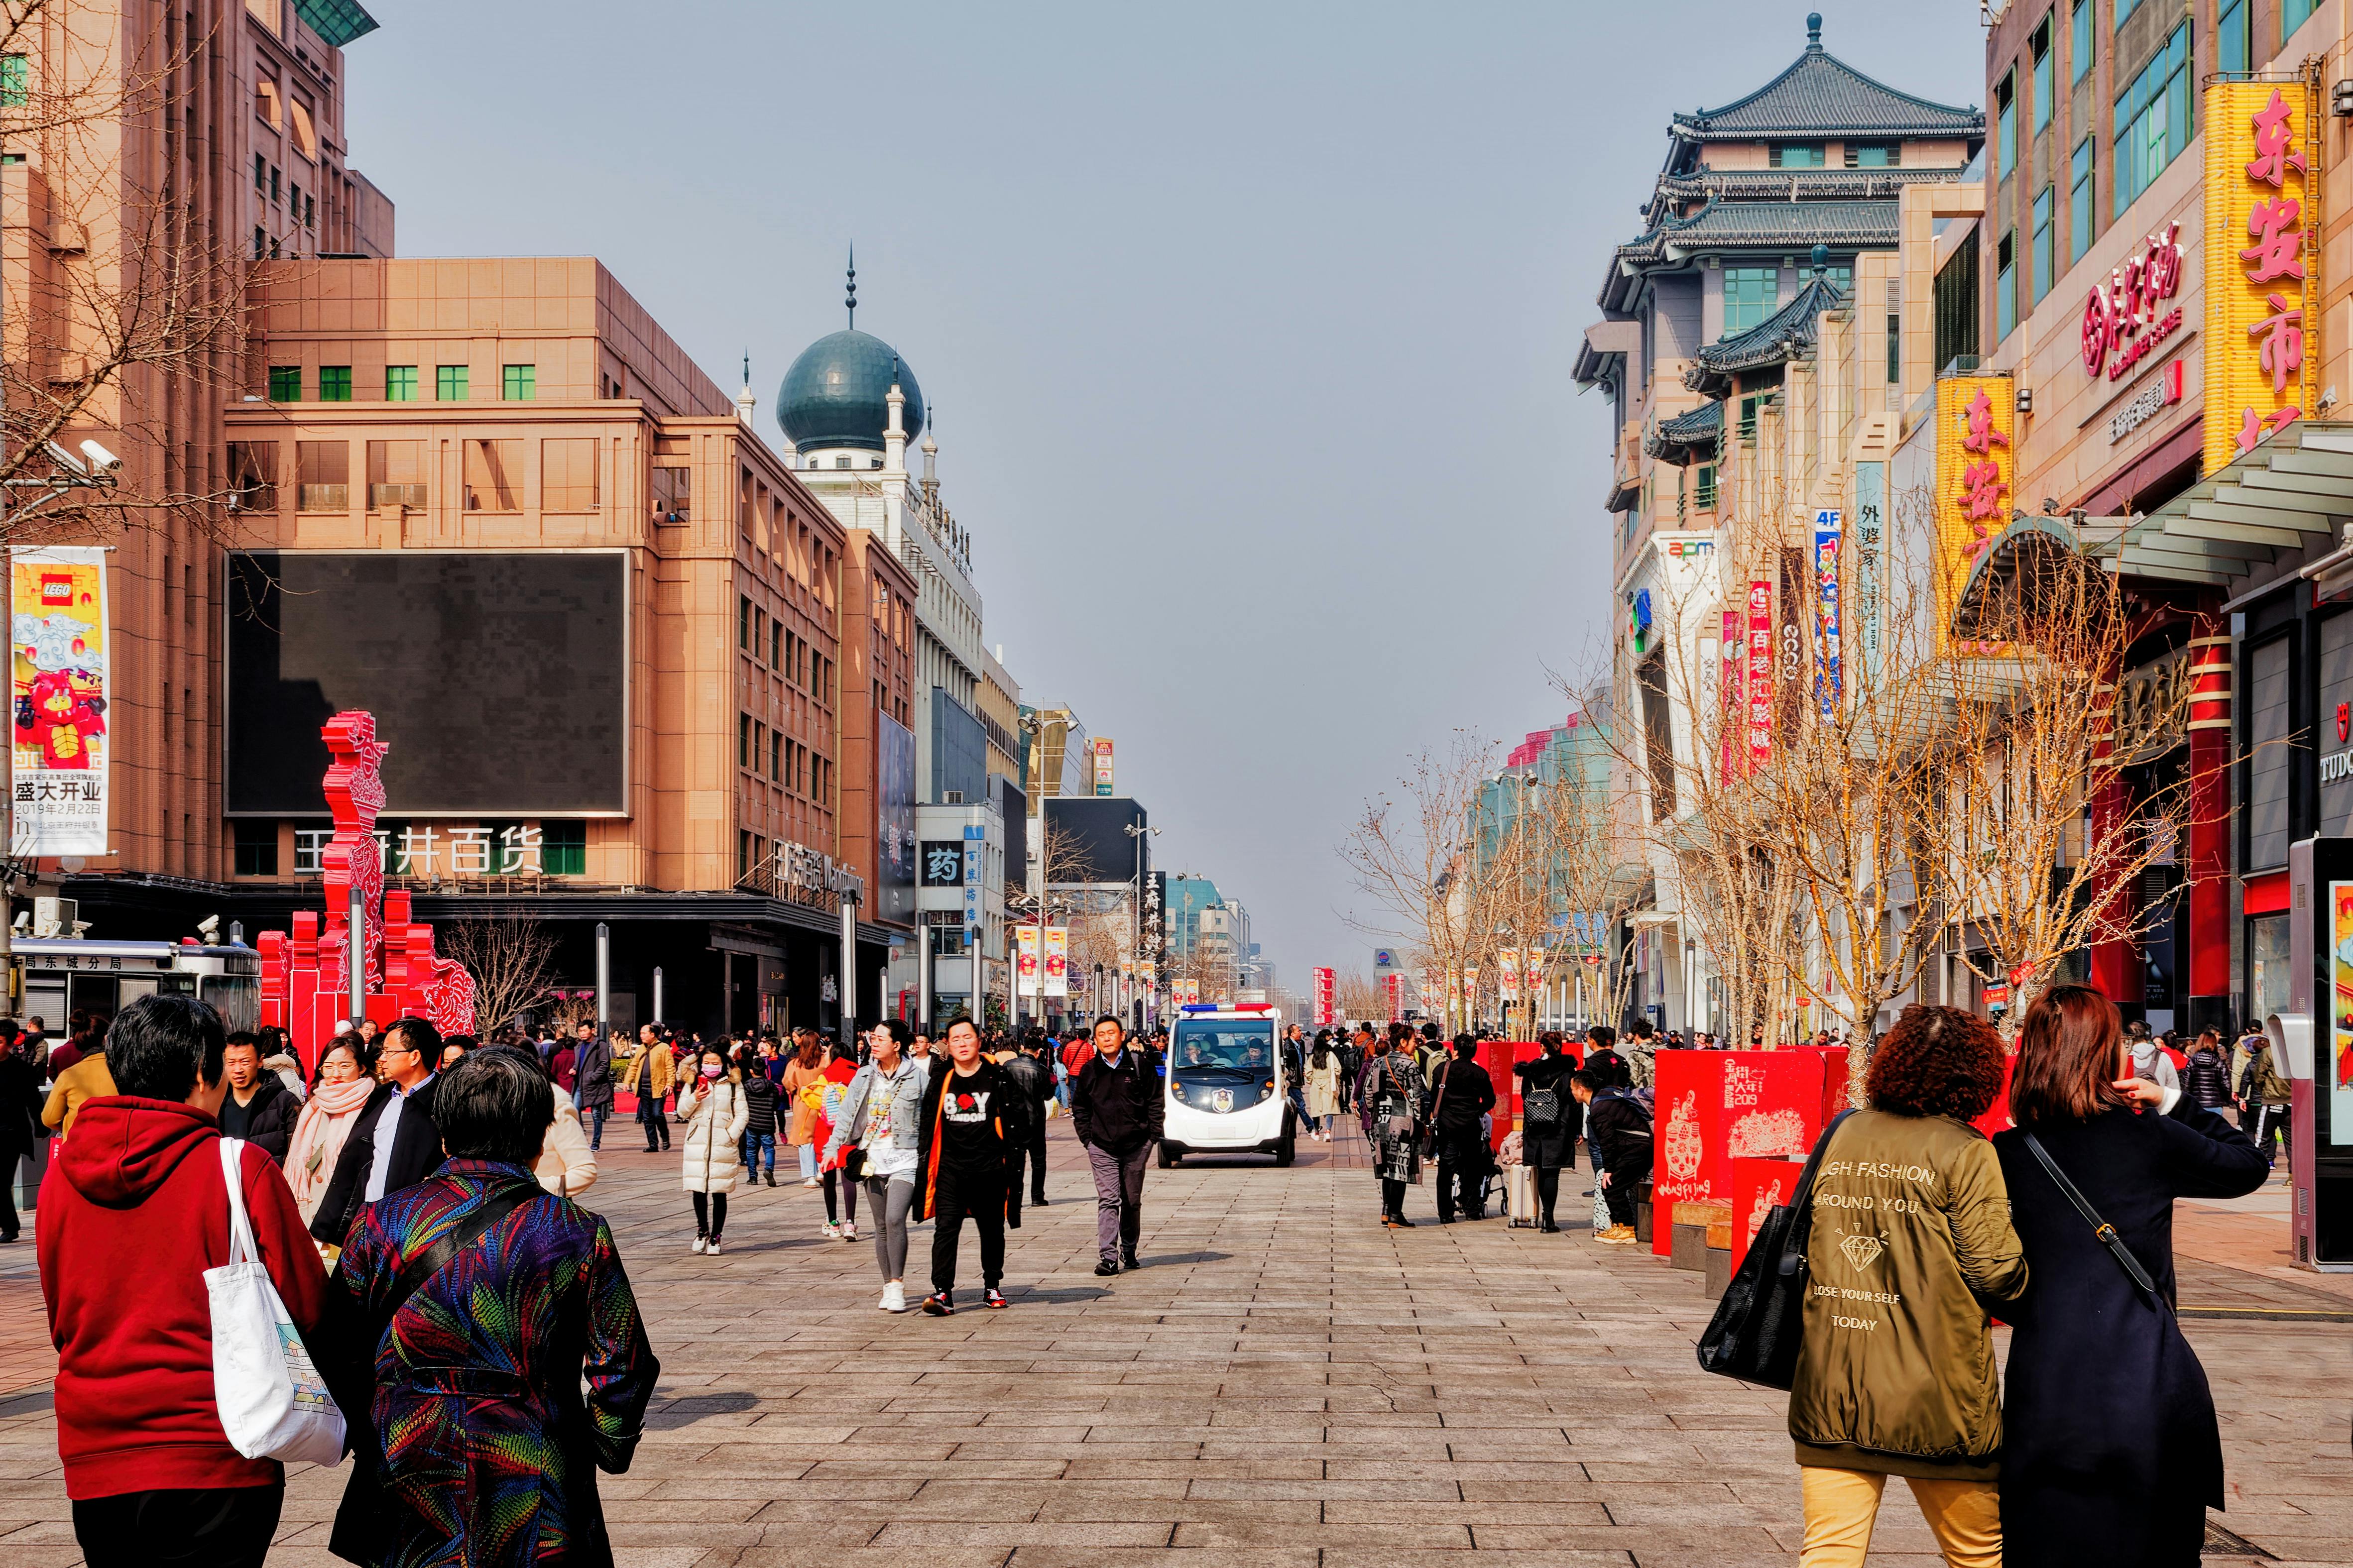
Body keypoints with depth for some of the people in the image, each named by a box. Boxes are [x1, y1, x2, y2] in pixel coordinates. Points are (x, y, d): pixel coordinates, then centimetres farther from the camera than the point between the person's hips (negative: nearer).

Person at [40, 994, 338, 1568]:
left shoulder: (63, 1175, 4)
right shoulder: (240, 1169, -11)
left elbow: (61, 1324, 15)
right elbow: (308, 1311, -7)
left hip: (94, 1460, 5)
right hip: (212, 1458, -5)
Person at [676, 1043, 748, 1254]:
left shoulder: (733, 1085, 6)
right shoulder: (693, 1083, 12)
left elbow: (742, 1115, 4)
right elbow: (682, 1112, 10)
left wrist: (731, 1135, -9)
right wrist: (695, 1099, -8)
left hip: (723, 1146, -2)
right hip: (697, 1144, 2)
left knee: (719, 1193, -2)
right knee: (698, 1191, 3)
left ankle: (715, 1237, 7)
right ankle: (702, 1230, 23)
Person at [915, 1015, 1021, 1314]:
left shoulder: (996, 1079, -1)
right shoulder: (940, 1081, 7)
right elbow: (926, 1124, 14)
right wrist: (925, 1163, 11)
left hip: (989, 1169, -1)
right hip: (950, 1169, 1)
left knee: (992, 1231, 11)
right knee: (946, 1228, -11)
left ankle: (992, 1287, 27)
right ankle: (943, 1292, -15)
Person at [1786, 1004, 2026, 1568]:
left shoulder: (1843, 1135, 7)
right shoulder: (1965, 1151, -9)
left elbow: (1805, 1243, 13)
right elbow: (1994, 1272, -12)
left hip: (1830, 1384, 4)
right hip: (1932, 1391, -4)